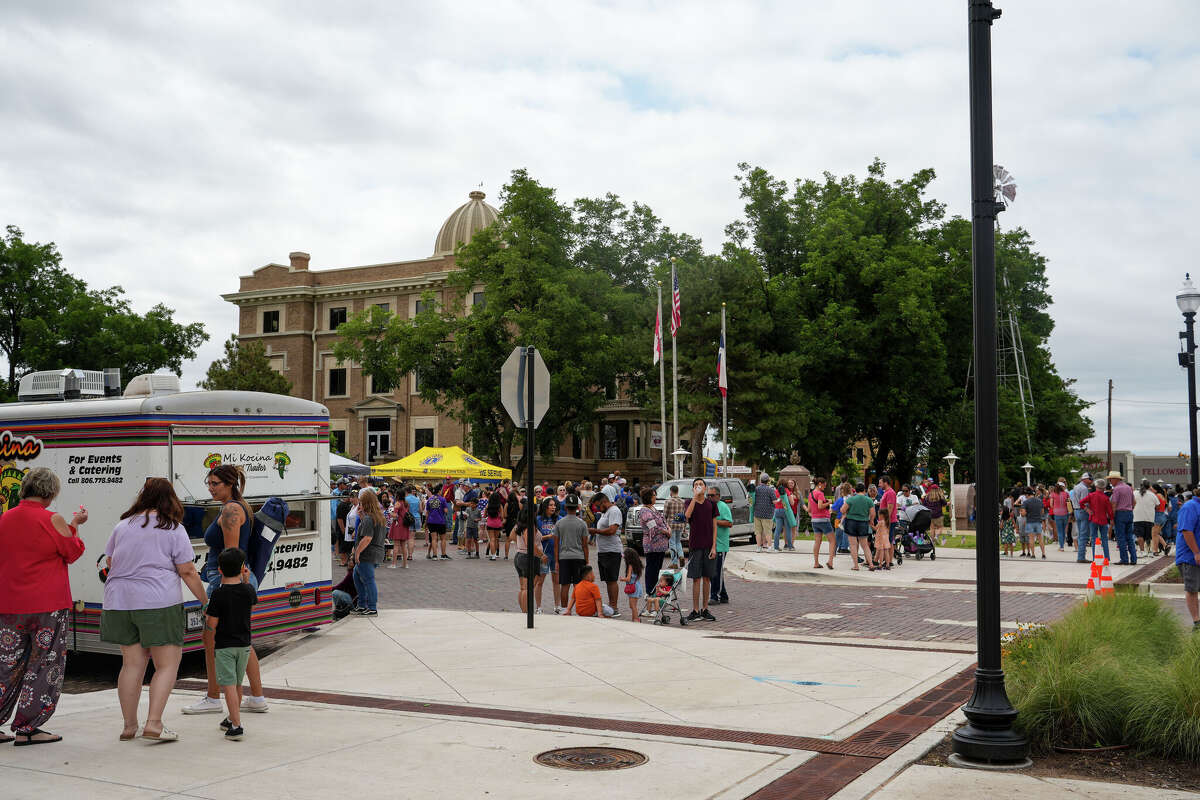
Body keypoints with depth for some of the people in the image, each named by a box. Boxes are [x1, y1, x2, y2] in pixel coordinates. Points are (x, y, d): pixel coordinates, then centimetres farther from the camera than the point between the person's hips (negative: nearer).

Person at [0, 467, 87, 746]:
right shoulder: (53, 520, -12)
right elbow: (73, 553, -1)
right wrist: (74, 526, 11)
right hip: (48, 607, -5)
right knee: (45, 666, 4)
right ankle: (27, 728, 6)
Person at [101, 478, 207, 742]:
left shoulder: (123, 525, 11)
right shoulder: (173, 529, -3)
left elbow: (110, 562, 20)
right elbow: (188, 572, -5)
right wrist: (205, 601, 3)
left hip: (119, 601, 5)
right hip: (159, 602, -5)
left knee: (132, 664, 12)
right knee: (167, 665, 1)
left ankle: (129, 725, 16)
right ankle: (154, 724, -9)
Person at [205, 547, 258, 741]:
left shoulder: (218, 594, -15)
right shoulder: (248, 590, -4)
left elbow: (212, 624, -13)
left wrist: (207, 616, 7)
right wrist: (246, 580, 24)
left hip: (224, 645, -5)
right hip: (244, 644, 5)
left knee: (229, 684, -7)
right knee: (237, 683, 19)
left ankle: (236, 726, -16)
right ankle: (232, 719, 36)